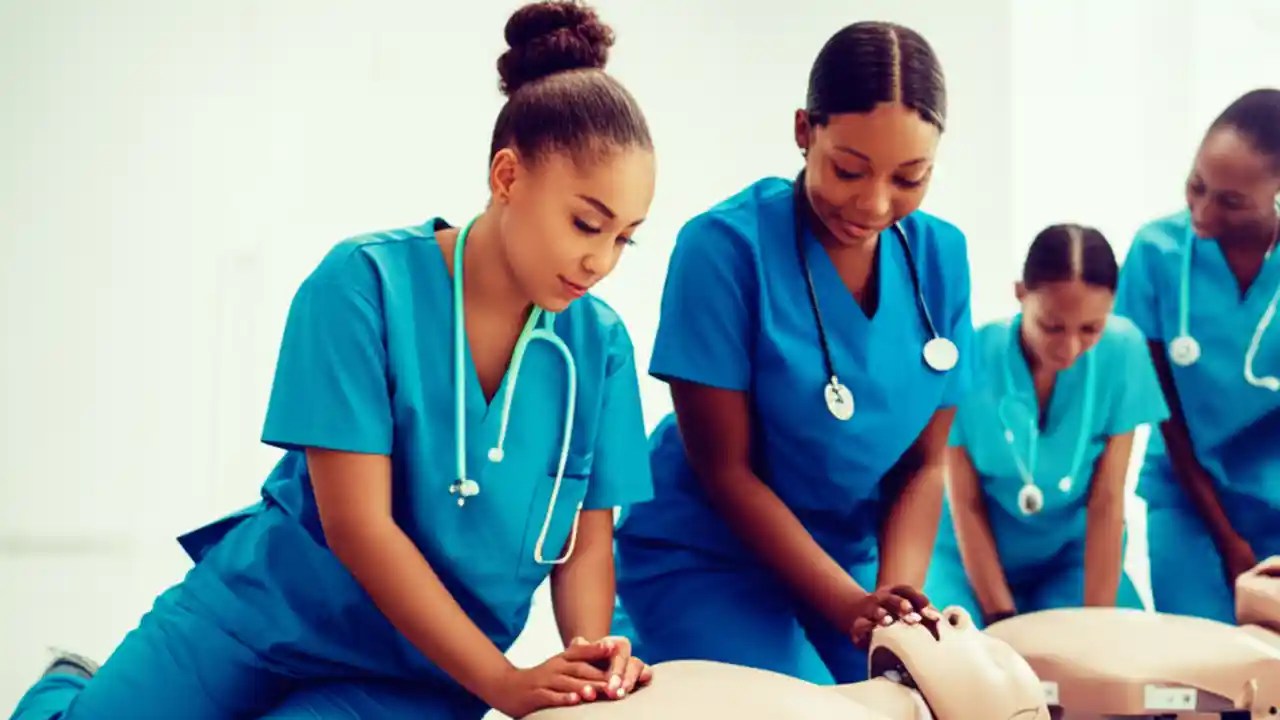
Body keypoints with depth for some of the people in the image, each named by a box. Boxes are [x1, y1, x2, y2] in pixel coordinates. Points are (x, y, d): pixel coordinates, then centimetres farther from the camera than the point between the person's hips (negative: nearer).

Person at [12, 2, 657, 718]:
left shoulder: (600, 346, -6)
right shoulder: (365, 283, -17)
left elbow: (587, 540, 0)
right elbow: (356, 523, -21)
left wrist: (591, 657, -21)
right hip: (257, 621, -2)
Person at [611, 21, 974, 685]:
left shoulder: (941, 257, -5)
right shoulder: (726, 246, -20)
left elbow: (924, 464, -1)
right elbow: (724, 469, -17)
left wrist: (895, 596, -18)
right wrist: (852, 609, -23)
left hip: (851, 558, 5)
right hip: (706, 562, -5)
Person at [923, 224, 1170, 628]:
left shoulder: (1122, 350, -18)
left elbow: (1107, 501, -13)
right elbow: (965, 504, -13)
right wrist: (1002, 620, -15)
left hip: (1072, 554, 1)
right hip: (973, 557, -1)